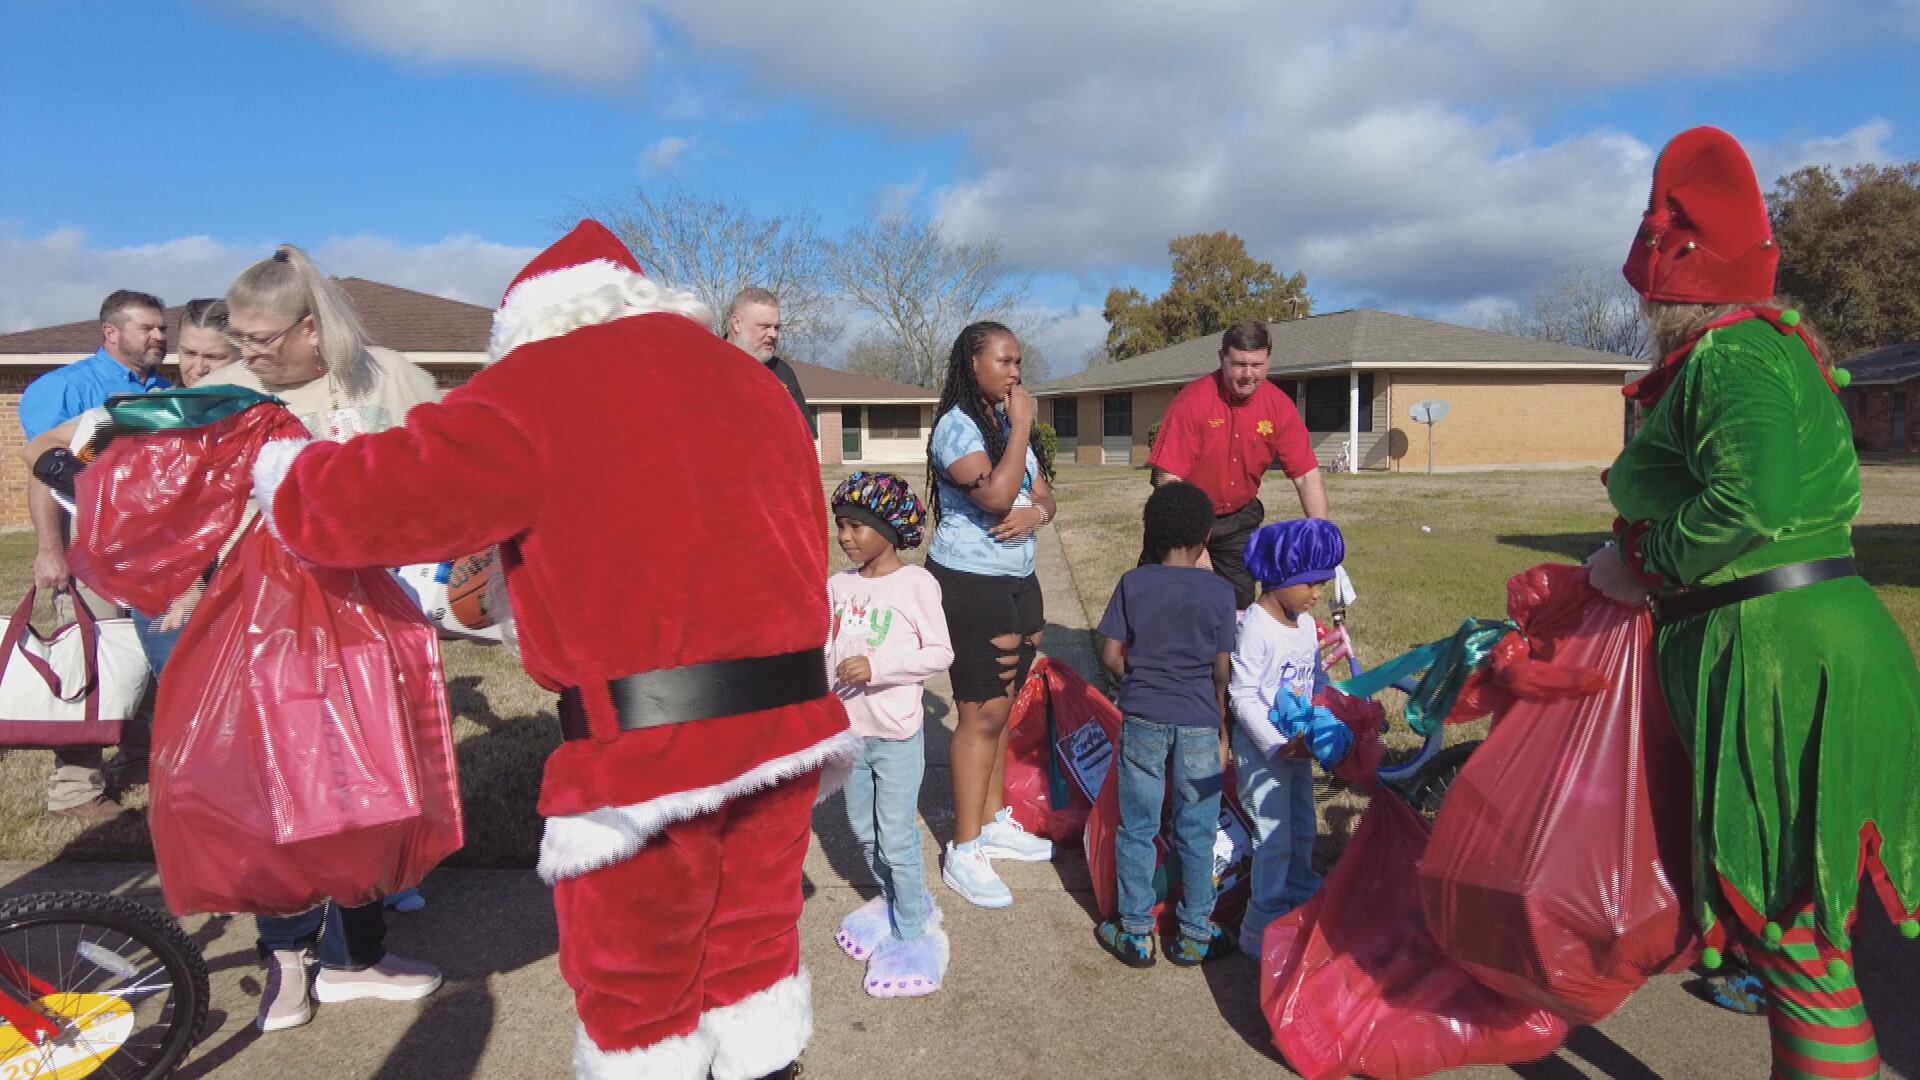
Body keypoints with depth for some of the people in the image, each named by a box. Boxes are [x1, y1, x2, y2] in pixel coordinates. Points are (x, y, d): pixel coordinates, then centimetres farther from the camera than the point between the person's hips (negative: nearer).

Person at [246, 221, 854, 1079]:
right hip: (787, 718, 7)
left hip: (650, 741, -6)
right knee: (754, 946, 22)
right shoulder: (754, 382, 16)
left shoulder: (542, 384, -4)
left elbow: (393, 498, -2)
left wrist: (285, 474, 17)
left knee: (636, 983, 13)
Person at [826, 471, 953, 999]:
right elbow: (828, 651, 10)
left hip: (897, 735, -6)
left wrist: (877, 667, -23)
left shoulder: (916, 584, -13)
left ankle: (911, 931, 20)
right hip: (850, 731, 6)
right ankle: (897, 901, 41)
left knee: (896, 837, 1)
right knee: (865, 831, 19)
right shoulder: (838, 585, 2)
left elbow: (940, 653, -14)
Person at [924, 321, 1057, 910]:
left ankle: (993, 822, 28)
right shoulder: (956, 427, -14)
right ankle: (963, 852, 6)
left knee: (999, 706, 14)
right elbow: (997, 495, -27)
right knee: (983, 712, -5)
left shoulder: (1009, 423, 11)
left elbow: (1043, 495, 12)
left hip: (1017, 579, 8)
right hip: (969, 582, -8)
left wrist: (1036, 512, -11)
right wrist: (1022, 426, -18)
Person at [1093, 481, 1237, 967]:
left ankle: (1136, 932, 19)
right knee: (1196, 832, 13)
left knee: (1137, 830, 11)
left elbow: (1110, 655, -5)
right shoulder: (1219, 591, -4)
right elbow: (1222, 669, -3)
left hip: (1142, 720, 0)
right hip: (1199, 723, 0)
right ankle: (1195, 934, 23)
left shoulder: (1132, 583, -4)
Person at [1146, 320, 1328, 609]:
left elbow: (1307, 475, -9)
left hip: (1239, 519, 3)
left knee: (1239, 606, 7)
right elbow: (1169, 478, -23)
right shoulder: (1192, 401, -21)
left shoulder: (1279, 407, -10)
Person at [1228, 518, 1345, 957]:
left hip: (1300, 744, 8)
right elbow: (1243, 696, -23)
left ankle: (1302, 897, 42)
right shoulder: (1255, 627, -21)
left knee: (1303, 828, 21)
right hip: (1262, 747, -8)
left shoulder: (1307, 623, 4)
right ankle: (1263, 929, 9)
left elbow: (1317, 680, 13)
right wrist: (1277, 745, -25)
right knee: (1274, 838, -3)